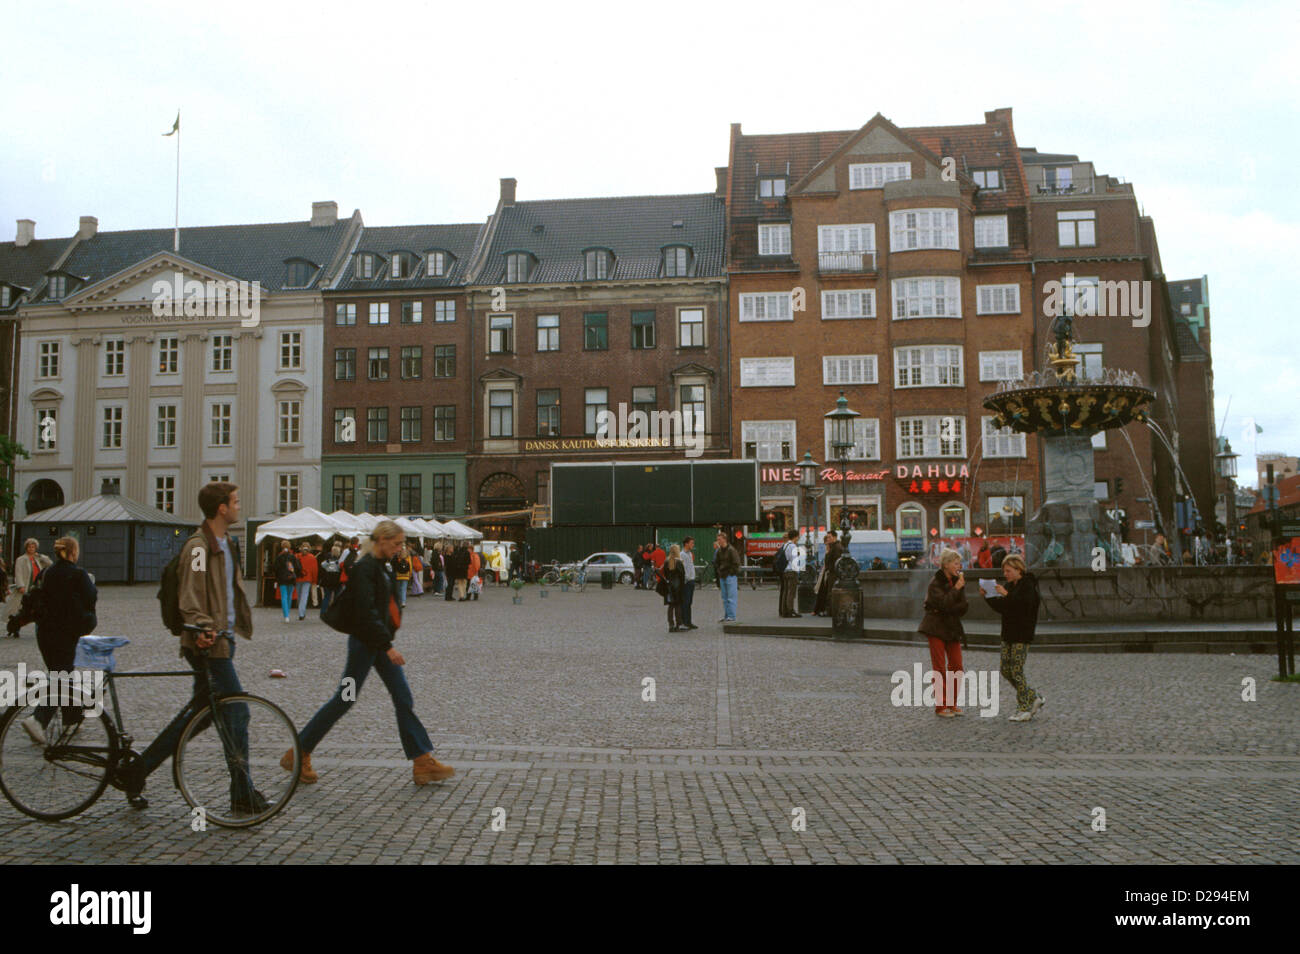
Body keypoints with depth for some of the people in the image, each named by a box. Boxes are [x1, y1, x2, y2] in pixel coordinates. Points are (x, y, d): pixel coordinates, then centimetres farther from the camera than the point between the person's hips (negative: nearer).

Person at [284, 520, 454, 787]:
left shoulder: (382, 567, 12)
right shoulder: (364, 568, -16)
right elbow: (366, 612, -23)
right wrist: (388, 645, -25)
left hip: (380, 643, 9)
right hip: (365, 643, -9)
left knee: (404, 699, 4)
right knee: (344, 700, 1)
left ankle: (423, 763, 4)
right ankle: (298, 754, 17)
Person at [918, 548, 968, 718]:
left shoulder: (957, 581, 8)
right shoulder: (936, 583, -10)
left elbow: (962, 608, 2)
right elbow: (944, 603, -25)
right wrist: (956, 589, -18)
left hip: (952, 628, 6)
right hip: (937, 628, -6)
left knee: (956, 667, 5)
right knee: (939, 668, -4)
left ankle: (952, 704, 15)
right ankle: (940, 706, 2)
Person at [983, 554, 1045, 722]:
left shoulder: (1027, 586, -10)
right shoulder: (1010, 586, 14)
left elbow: (1024, 604, -25)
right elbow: (1001, 608, 13)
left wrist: (1005, 595, -28)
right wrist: (987, 597, 0)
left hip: (1022, 635, -8)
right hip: (1008, 633, 8)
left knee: (1017, 671, -6)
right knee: (1005, 670, 8)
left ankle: (1024, 709, 3)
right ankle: (1034, 698, 20)